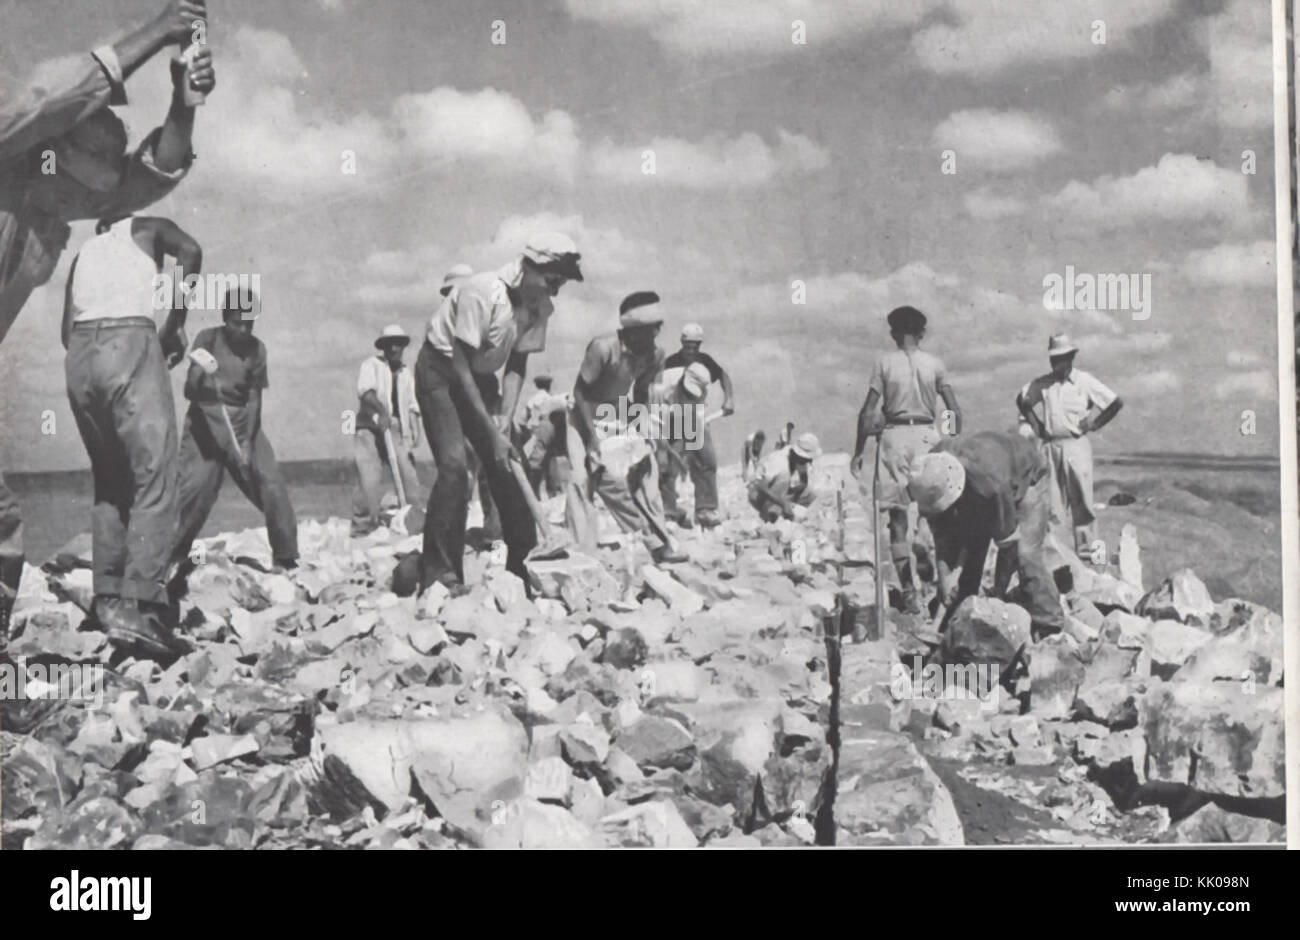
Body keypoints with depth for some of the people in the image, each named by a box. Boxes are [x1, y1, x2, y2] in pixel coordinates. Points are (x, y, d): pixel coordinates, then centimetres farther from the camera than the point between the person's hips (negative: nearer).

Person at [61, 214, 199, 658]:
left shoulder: (85, 252, 30)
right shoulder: (147, 230, 19)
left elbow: (67, 330, 22)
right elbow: (190, 252, -3)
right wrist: (175, 326, 2)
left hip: (78, 354, 5)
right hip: (129, 342, -5)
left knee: (110, 482, 15)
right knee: (156, 481, -8)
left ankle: (108, 597, 7)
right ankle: (137, 605, -21)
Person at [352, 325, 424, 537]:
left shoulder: (406, 373, 20)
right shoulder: (371, 364, 3)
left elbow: (412, 406, 19)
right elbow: (365, 390, -15)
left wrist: (415, 430, 3)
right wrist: (381, 410, -31)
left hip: (397, 431, 5)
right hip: (370, 427, -5)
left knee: (409, 473, -6)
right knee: (369, 477, -14)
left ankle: (416, 521, -2)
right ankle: (363, 524, -9)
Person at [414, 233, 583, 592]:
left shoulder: (540, 306, -8)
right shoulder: (483, 292, -30)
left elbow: (517, 365, -2)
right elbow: (461, 366, -28)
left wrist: (504, 419, -16)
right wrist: (491, 431, -29)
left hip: (480, 376, 7)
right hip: (440, 369, -7)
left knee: (506, 463, 1)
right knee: (453, 465, -20)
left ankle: (523, 566, 10)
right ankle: (439, 575, -18)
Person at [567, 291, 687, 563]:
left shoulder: (654, 354, -12)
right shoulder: (603, 348, -30)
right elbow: (580, 390, -22)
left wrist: (644, 433, -2)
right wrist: (593, 437, -24)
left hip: (622, 417, 6)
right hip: (589, 418, -6)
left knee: (644, 472, 3)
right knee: (583, 480, -16)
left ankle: (658, 543, 14)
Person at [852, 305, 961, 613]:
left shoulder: (885, 362, 0)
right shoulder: (935, 364, 3)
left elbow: (867, 411, -4)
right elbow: (955, 411, 1)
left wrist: (859, 452, 2)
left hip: (894, 434, -1)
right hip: (927, 434, 1)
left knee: (898, 515, 1)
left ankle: (909, 592, -1)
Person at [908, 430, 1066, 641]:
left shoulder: (991, 483, -47)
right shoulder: (930, 476, -30)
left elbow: (1007, 542, -33)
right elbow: (941, 532, -18)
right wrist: (944, 575, -27)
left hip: (1025, 479, -5)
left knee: (1025, 555, -21)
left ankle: (1049, 630, -13)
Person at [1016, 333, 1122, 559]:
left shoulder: (1085, 381, -2)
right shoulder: (1042, 384, 6)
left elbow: (1116, 403, 0)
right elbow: (1022, 399, 21)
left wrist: (1092, 425, -1)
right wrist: (1036, 426, 13)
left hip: (1076, 445, -3)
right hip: (1050, 445, 3)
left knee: (1080, 498, -2)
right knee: (1051, 498, 2)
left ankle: (1084, 546, 2)